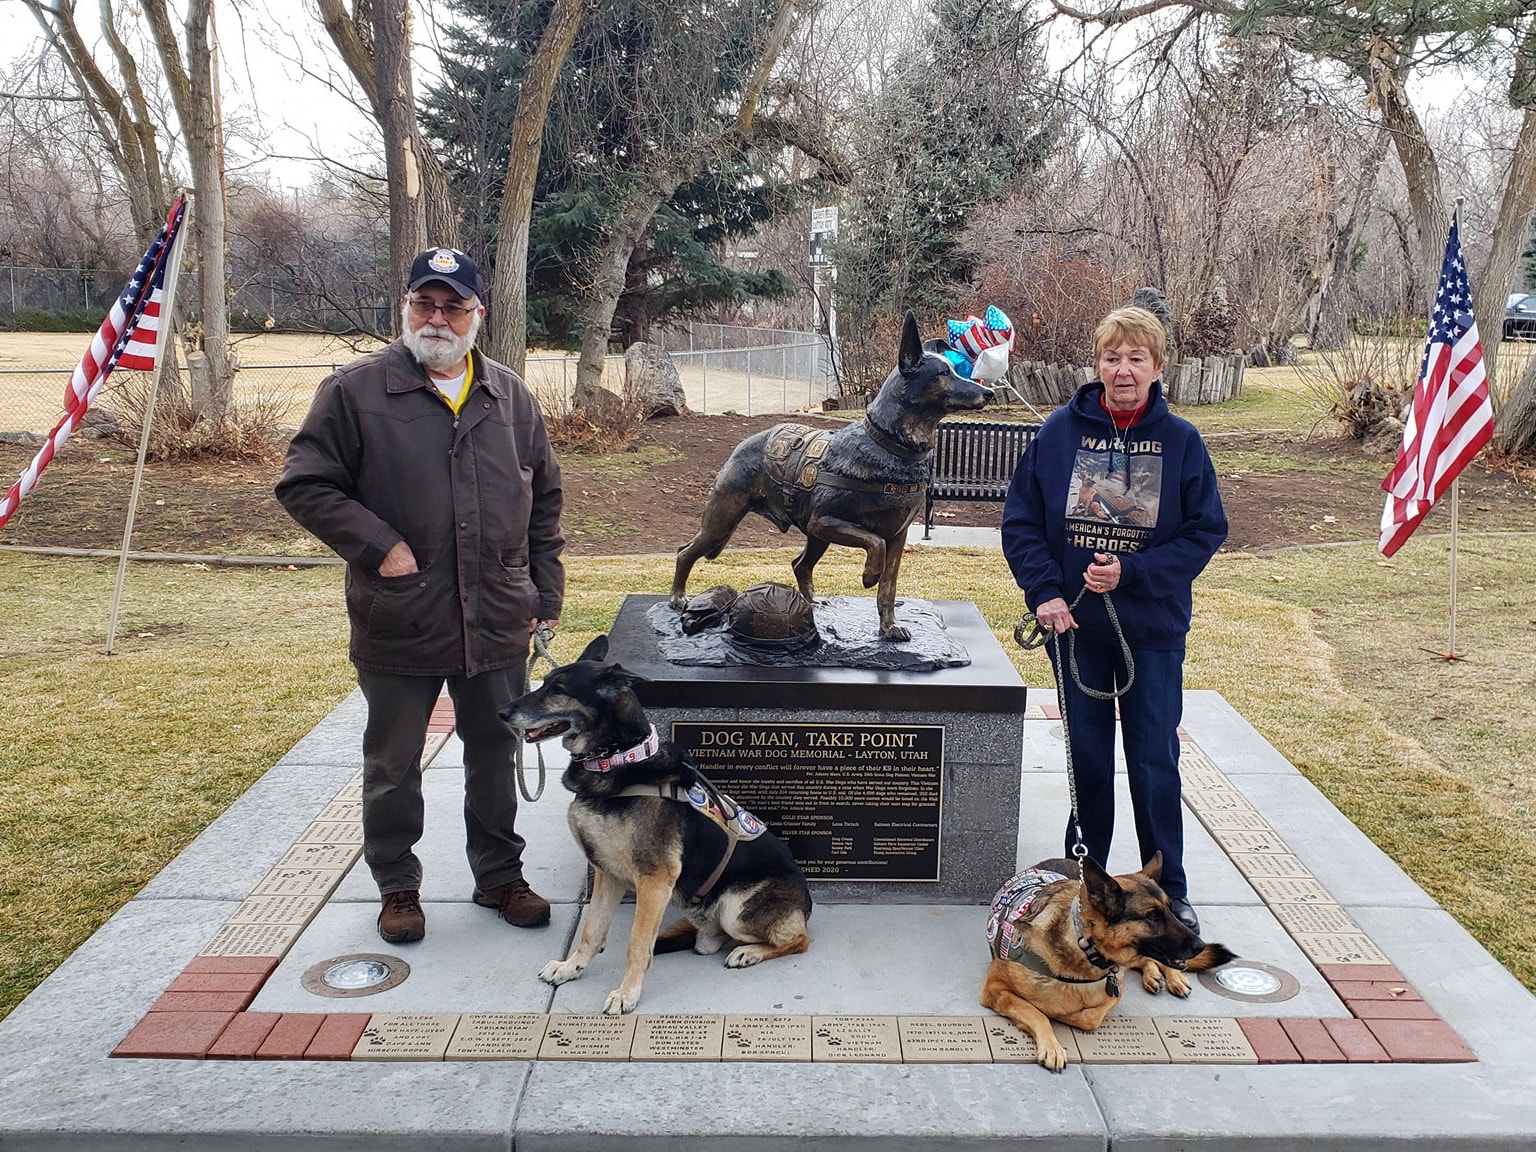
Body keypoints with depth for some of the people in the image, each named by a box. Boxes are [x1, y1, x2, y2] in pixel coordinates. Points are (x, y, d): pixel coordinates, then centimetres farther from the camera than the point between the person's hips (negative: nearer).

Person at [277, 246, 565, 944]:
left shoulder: (511, 397, 8)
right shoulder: (355, 392, -4)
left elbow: (544, 500, 14)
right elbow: (304, 485, -5)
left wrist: (546, 594, 9)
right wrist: (380, 546, -15)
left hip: (498, 622, 3)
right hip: (398, 625, -3)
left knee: (495, 755, 15)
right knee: (392, 764, 12)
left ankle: (500, 875, 33)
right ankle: (397, 886, 31)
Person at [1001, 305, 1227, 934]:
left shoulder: (1181, 441, -4)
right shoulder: (1060, 431, -3)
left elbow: (1206, 530, -4)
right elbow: (1020, 520, 0)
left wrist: (1131, 571, -15)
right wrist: (1046, 592, -12)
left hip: (1154, 628, -1)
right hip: (1075, 622, 1)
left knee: (1155, 761, 6)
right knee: (1088, 757, 12)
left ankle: (1169, 889, 23)